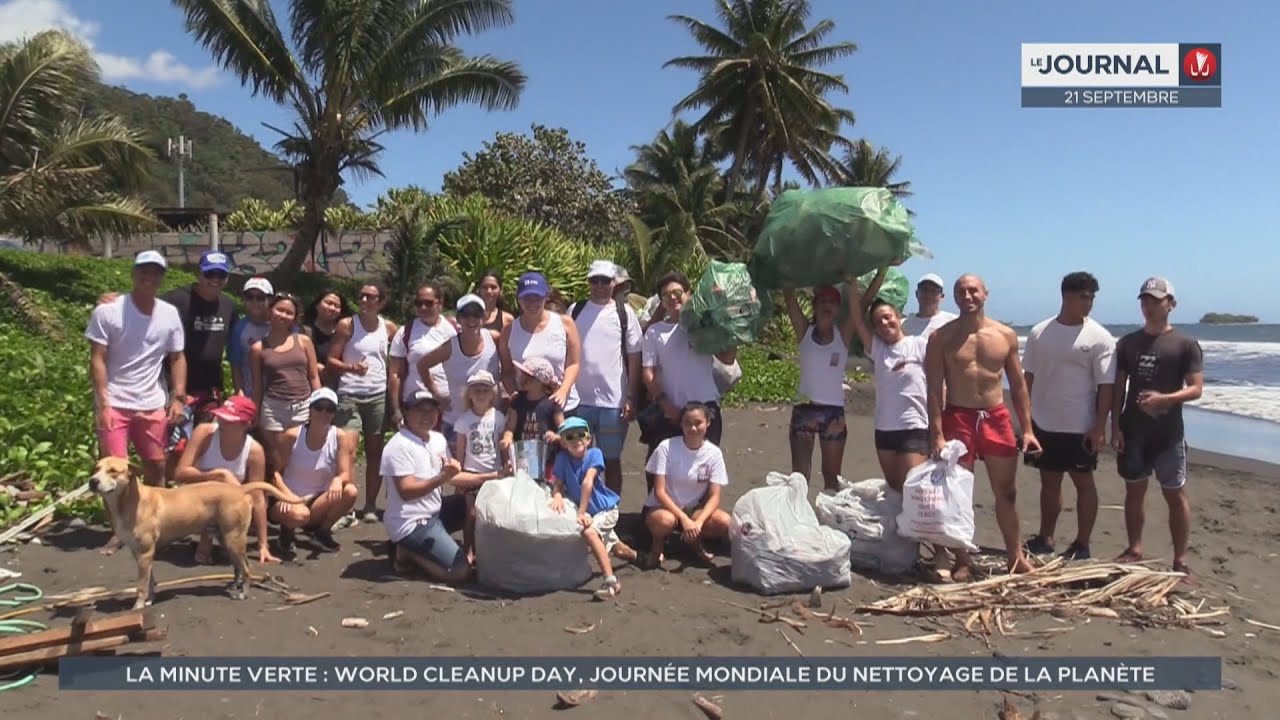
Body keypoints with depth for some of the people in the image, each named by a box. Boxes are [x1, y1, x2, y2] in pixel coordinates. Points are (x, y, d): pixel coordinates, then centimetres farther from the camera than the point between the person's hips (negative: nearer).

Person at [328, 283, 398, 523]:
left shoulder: (389, 328, 6)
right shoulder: (346, 325, 0)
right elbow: (331, 360, -3)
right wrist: (350, 367, -21)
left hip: (379, 395, 2)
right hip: (349, 395, -2)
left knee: (375, 451, 6)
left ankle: (371, 505, 14)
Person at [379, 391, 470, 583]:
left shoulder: (438, 439, 8)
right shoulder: (399, 446, -18)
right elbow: (406, 491, -25)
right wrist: (442, 478, -36)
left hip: (434, 513, 9)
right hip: (411, 524, -9)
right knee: (461, 571, -17)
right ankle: (407, 553, 0)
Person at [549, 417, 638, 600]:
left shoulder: (594, 453, -21)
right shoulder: (563, 458, -9)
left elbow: (588, 482, -29)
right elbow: (557, 484, -10)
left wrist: (581, 512, -34)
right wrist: (557, 496, -33)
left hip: (605, 508, -6)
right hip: (588, 510, 6)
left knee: (589, 531, -33)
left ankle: (611, 580, -33)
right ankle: (635, 555, 55)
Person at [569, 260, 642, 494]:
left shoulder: (624, 312, 2)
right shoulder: (576, 310, 6)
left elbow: (634, 357, 0)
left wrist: (631, 398, -5)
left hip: (613, 400, -2)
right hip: (578, 399, 2)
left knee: (612, 460, 8)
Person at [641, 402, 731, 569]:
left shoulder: (714, 453, -9)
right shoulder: (666, 447, -16)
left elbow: (714, 497, -10)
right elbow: (659, 492, -18)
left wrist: (699, 521, -29)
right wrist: (684, 518, -29)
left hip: (694, 509, 3)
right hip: (662, 507, -3)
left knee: (726, 523, -25)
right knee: (665, 520, -39)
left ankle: (695, 541, 7)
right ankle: (658, 545, -2)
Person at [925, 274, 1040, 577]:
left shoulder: (1005, 335, 6)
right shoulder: (941, 337, -3)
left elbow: (1018, 384, 11)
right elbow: (934, 389, -7)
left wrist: (1027, 429, 6)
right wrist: (937, 435, -14)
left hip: (996, 418, 3)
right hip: (958, 418, -2)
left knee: (1007, 492, 10)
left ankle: (1016, 557, 24)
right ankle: (962, 561, 15)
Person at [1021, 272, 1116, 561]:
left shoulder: (1099, 337, -7)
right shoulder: (1039, 333, 2)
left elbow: (1105, 386, -8)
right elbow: (1028, 378, 7)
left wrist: (1099, 427, -14)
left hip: (1080, 427, -3)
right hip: (1044, 424, 3)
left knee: (1083, 482, 6)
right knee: (1049, 482, 14)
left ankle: (1082, 545, 15)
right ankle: (1045, 539, 25)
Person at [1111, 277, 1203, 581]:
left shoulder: (1186, 345, -3)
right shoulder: (1127, 343, 7)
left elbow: (1196, 389, -7)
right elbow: (1117, 388, 7)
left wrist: (1163, 399, -25)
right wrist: (1115, 426, -1)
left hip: (1168, 433, -3)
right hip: (1132, 430, 3)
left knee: (1175, 494, 3)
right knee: (1134, 491, 11)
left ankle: (1180, 561, 10)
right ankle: (1134, 549, 23)